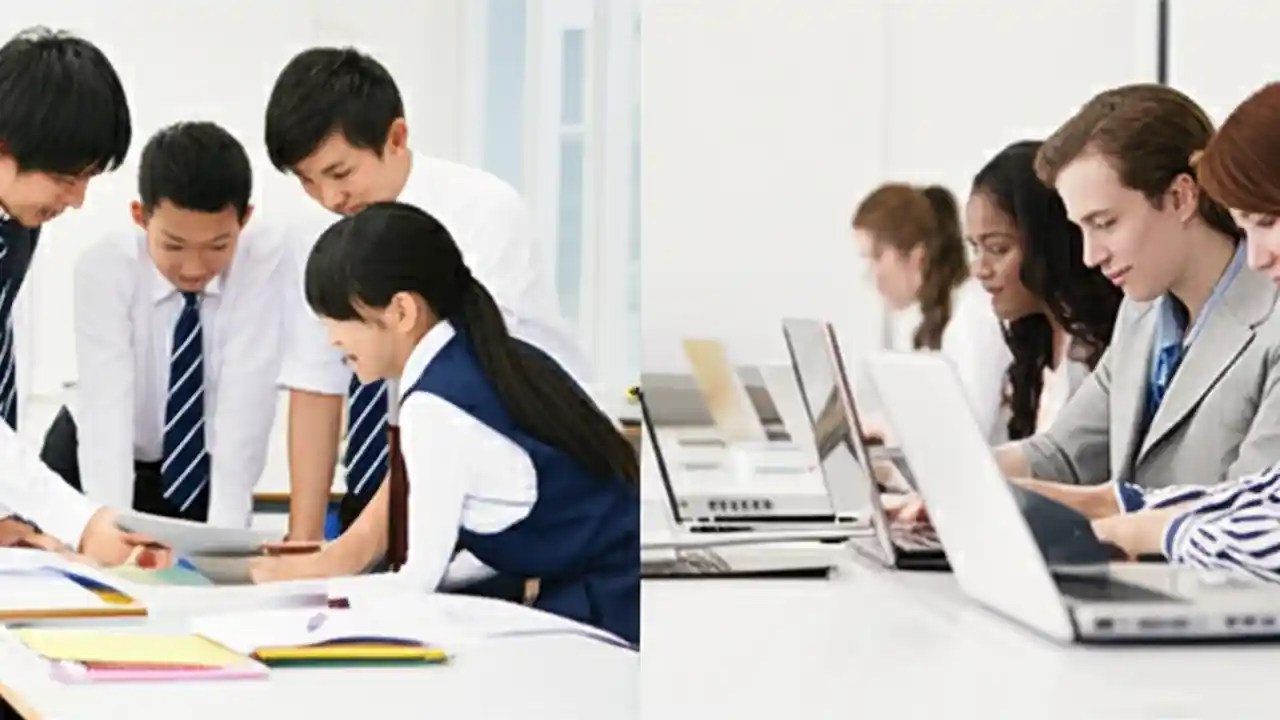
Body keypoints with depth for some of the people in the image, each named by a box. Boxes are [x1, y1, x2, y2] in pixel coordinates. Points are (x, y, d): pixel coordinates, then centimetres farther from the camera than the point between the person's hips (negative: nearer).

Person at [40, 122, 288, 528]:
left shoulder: (264, 260, -24)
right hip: (93, 461, 0)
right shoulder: (105, 266, -25)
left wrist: (226, 533, -39)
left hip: (202, 467, 0)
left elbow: (245, 402, -29)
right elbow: (106, 408, -34)